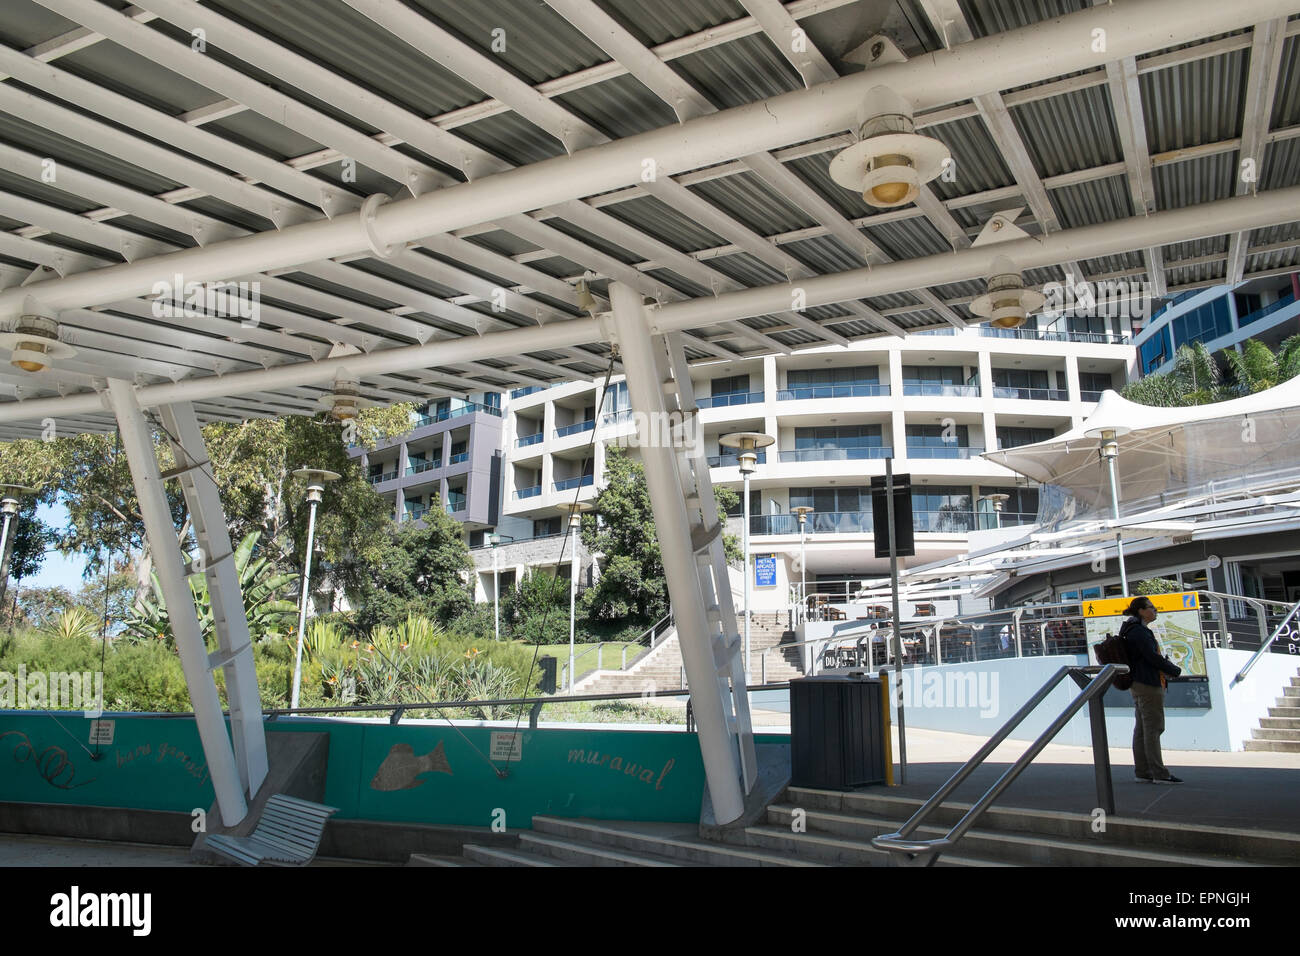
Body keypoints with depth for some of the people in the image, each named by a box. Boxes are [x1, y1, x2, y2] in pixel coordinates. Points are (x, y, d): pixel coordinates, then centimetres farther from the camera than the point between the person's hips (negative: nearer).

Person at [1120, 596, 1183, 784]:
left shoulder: (1136, 630, 17)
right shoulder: (1139, 631, -15)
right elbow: (1152, 657, -19)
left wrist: (1166, 664, 5)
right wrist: (1175, 670, -5)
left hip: (1140, 684, 10)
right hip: (1149, 685, -10)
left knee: (1141, 729, 10)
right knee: (1153, 728, -6)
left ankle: (1142, 771, 13)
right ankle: (1159, 773, -3)